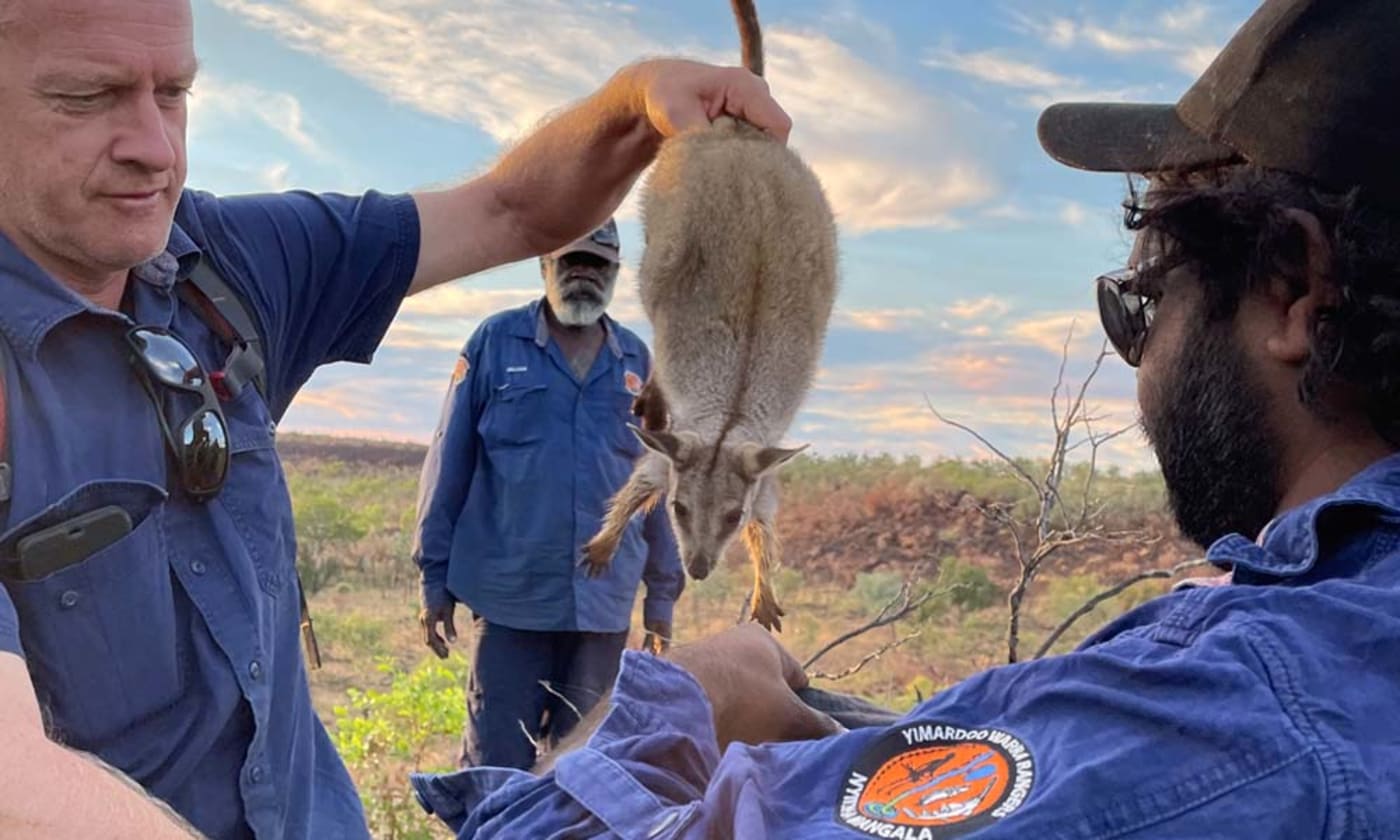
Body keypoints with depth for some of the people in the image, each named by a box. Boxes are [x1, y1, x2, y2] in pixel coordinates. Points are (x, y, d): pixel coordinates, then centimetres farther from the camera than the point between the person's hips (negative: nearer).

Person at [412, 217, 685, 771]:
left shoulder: (636, 361, 10)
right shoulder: (496, 342, 1)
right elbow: (448, 465, 3)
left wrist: (662, 592, 14)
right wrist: (435, 579, 1)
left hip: (605, 602, 3)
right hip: (510, 597, -3)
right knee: (498, 766, 1)